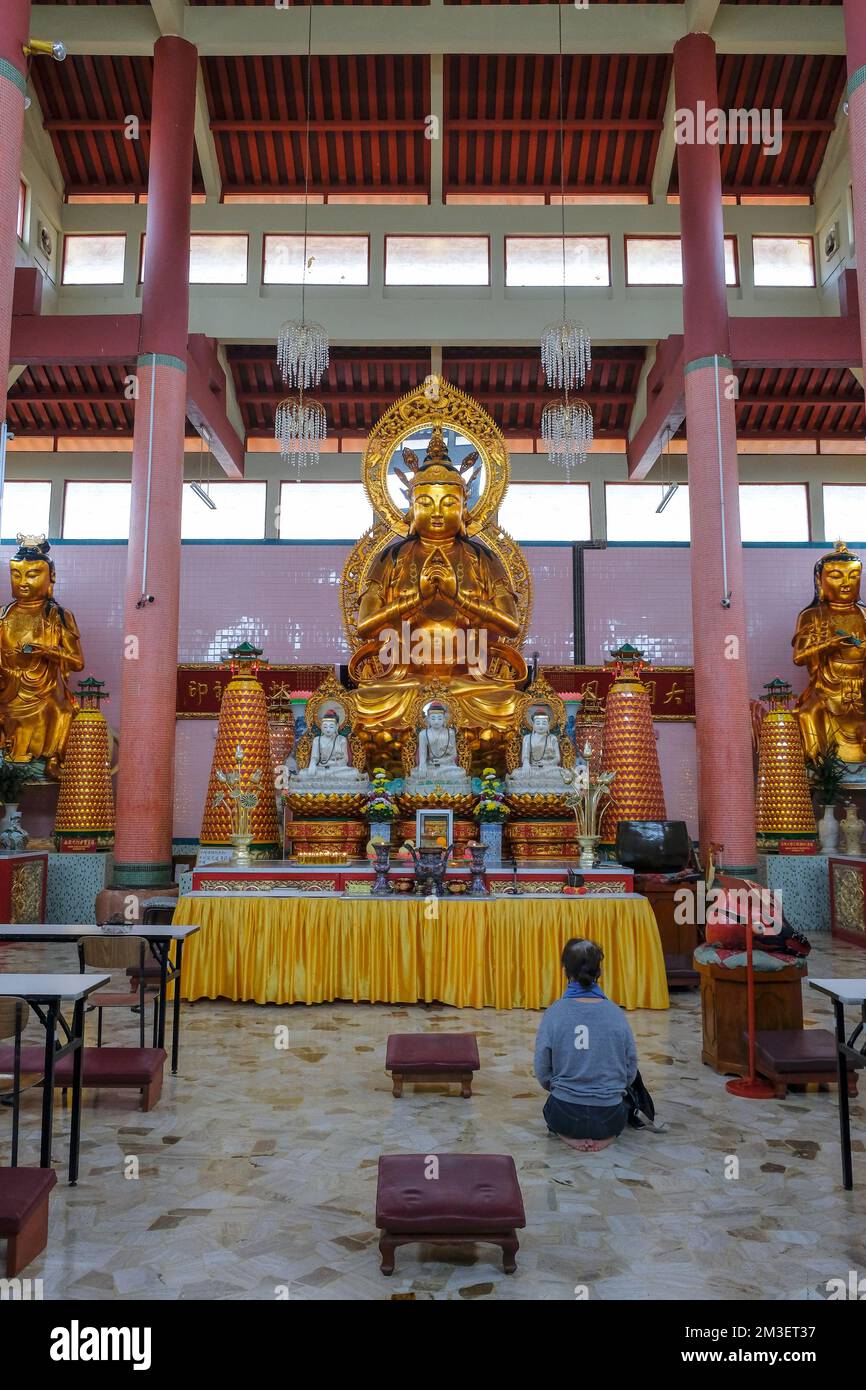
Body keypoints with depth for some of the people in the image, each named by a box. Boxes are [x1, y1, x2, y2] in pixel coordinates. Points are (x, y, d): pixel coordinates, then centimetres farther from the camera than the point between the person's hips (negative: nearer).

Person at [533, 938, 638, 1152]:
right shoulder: (616, 1013, -7)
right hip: (610, 1118, 2)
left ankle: (569, 1136, 10)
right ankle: (605, 1137, 14)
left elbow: (542, 1072, -5)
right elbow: (631, 1071, 1)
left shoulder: (554, 1013, -11)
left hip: (566, 1116, -2)